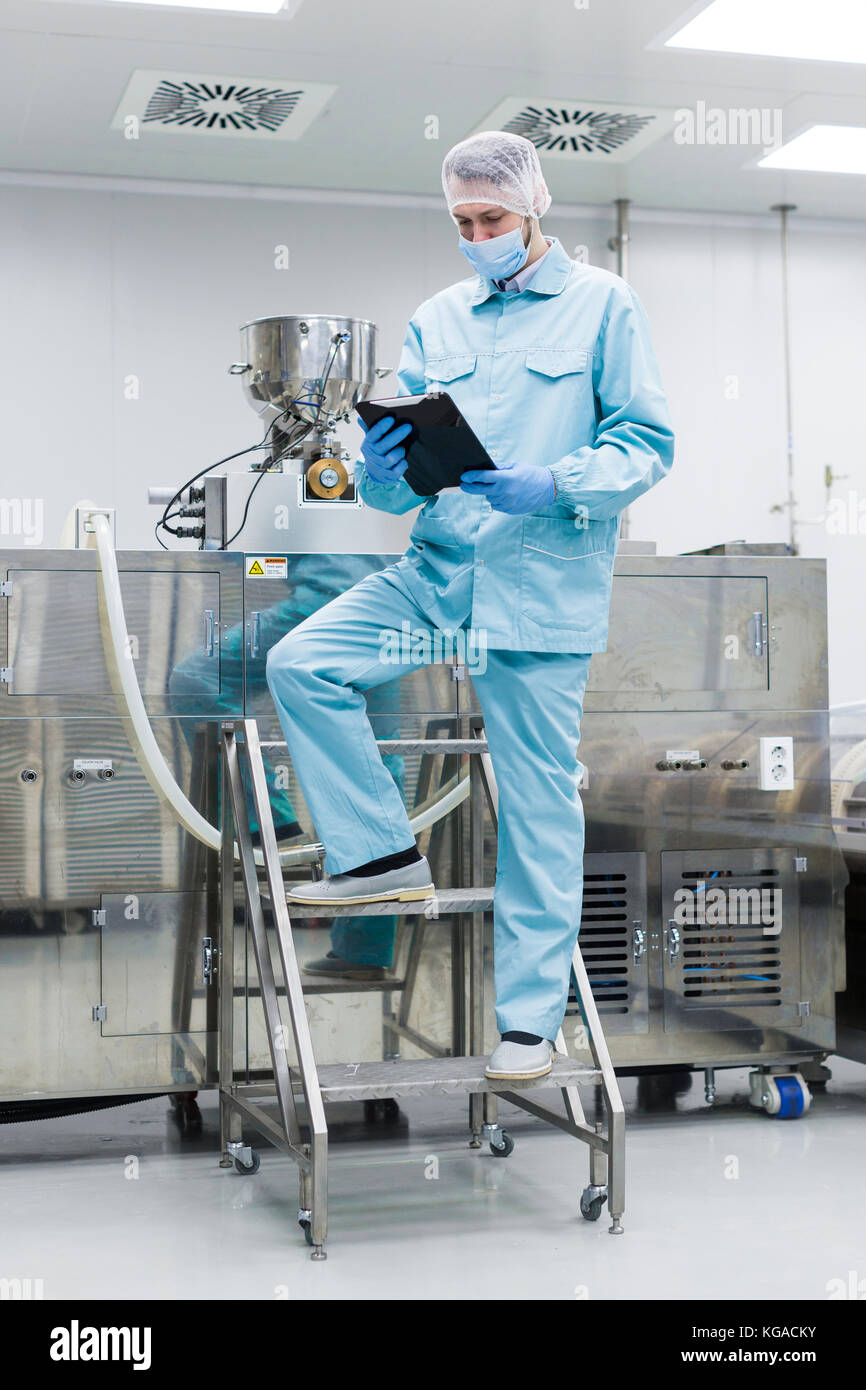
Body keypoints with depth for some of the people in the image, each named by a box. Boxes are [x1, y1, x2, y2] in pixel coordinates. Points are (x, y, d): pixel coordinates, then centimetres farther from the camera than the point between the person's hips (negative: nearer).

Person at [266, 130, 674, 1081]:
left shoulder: (601, 304, 3)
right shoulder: (436, 321, 15)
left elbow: (647, 445, -3)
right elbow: (394, 483, 14)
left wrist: (547, 486, -19)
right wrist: (383, 471, -10)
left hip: (545, 584, -4)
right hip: (438, 571, 5)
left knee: (538, 799, -1)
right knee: (300, 663, -14)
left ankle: (530, 1019, 10)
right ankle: (383, 855, 2)